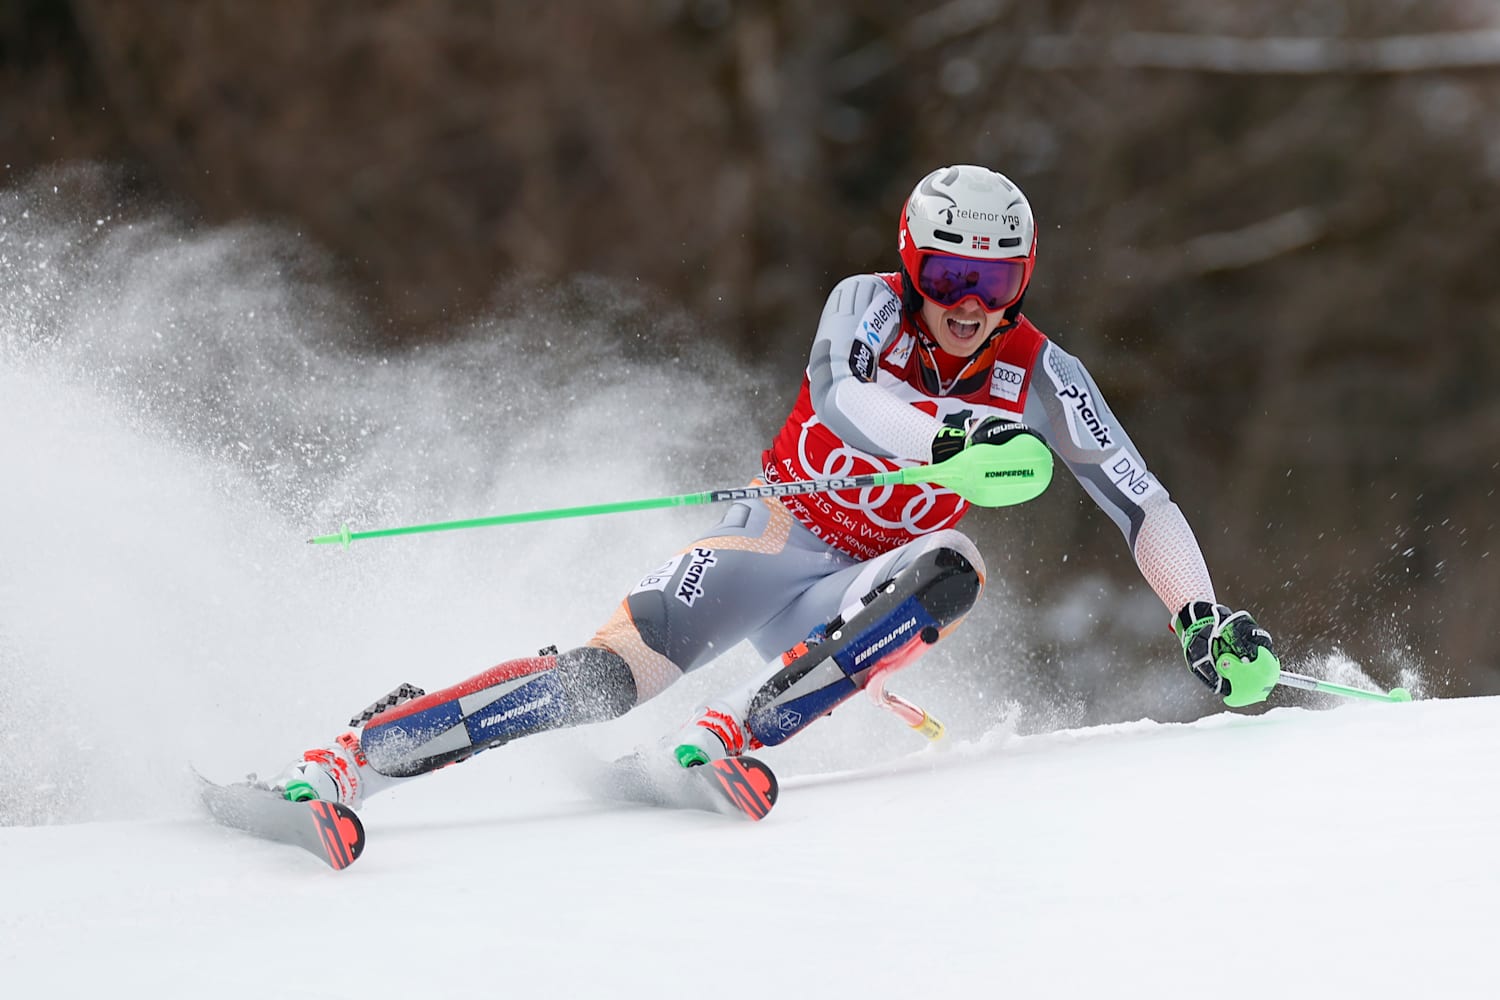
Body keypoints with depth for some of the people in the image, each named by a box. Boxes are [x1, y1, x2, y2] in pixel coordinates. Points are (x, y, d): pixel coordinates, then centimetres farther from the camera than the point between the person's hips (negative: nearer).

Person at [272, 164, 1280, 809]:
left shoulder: (1042, 376, -7)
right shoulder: (868, 305, -12)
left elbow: (1145, 505, -5)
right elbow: (838, 393, -36)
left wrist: (1206, 622, -19)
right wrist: (953, 437, -53)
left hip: (855, 601, 2)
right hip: (765, 543, -2)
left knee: (954, 565, -33)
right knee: (613, 673, -26)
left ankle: (725, 735, -38)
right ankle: (345, 762, -28)